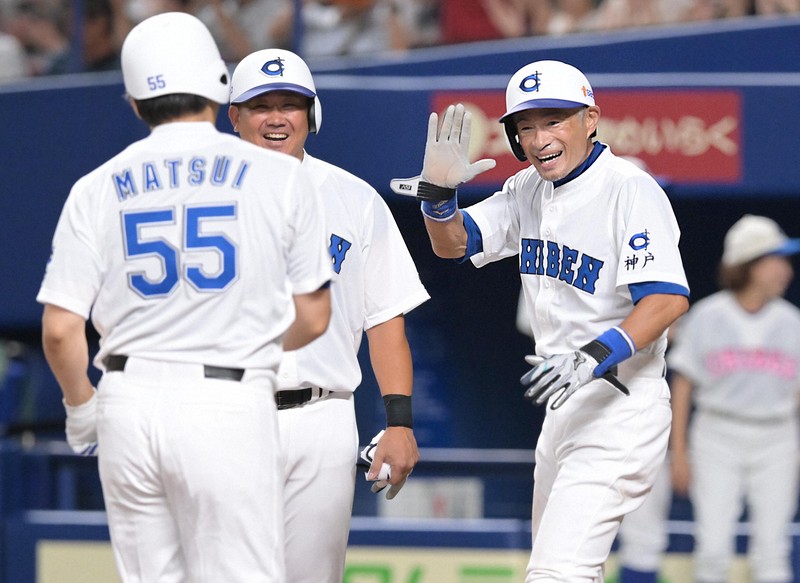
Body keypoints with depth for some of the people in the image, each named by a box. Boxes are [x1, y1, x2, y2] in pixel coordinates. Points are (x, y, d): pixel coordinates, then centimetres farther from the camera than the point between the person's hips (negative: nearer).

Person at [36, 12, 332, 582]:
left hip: (129, 404, 3)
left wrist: (81, 406, 19)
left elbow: (61, 328, 0)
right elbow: (312, 318, 7)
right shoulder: (280, 177, 1)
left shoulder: (98, 188, 5)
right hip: (230, 404, -3)